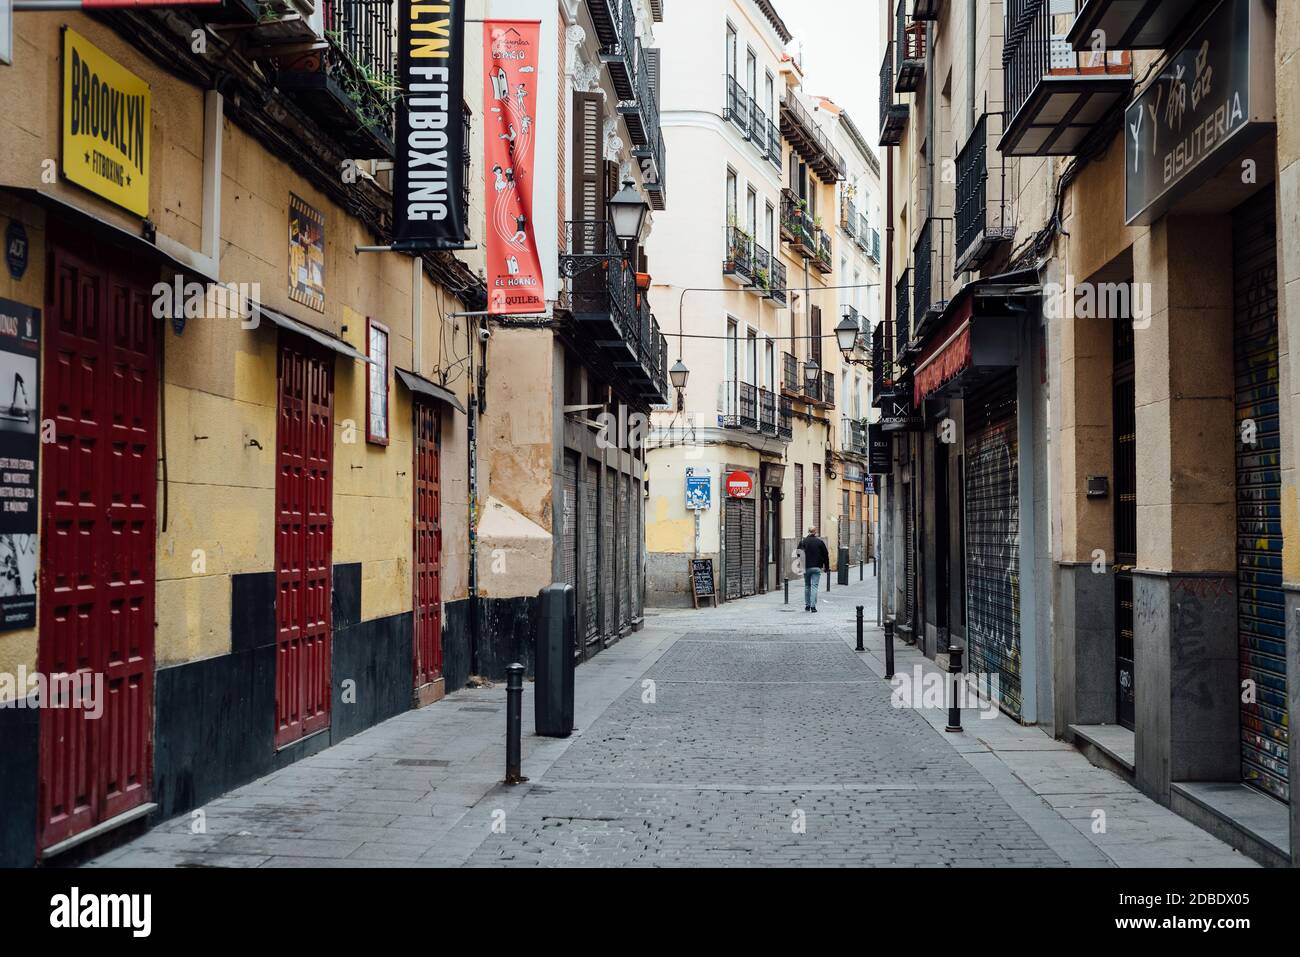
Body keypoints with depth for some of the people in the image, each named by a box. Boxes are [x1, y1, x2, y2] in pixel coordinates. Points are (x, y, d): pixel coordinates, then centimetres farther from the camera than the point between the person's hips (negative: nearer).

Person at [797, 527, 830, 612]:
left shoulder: (803, 542, 0)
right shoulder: (820, 542, -1)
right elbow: (826, 556, 3)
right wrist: (827, 568, 10)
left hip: (806, 568, 1)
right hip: (816, 568, -1)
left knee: (807, 586, 14)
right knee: (814, 586, -2)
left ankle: (807, 605, 17)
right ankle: (813, 606, -11)